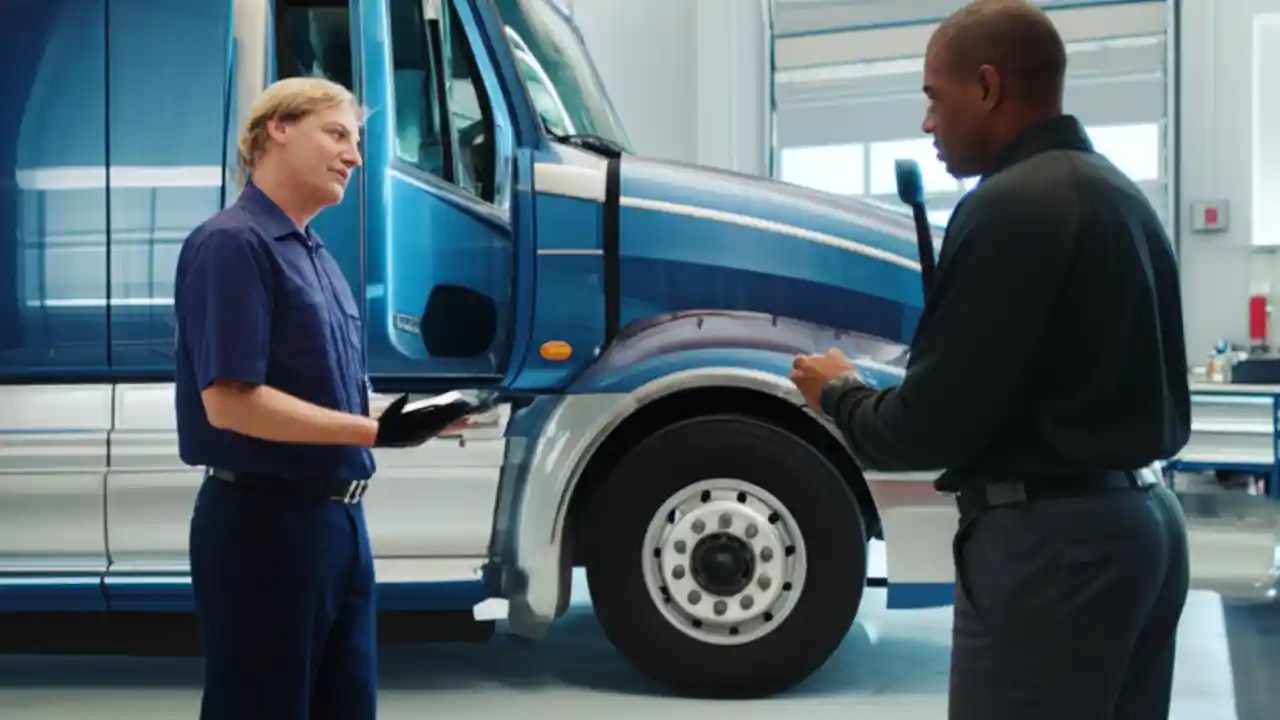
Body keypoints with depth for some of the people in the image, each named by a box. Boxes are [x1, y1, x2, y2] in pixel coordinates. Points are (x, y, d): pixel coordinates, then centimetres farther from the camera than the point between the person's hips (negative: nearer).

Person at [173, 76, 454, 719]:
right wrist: (374, 431, -22)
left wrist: (414, 414, 4)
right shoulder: (232, 243, -13)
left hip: (338, 518, 9)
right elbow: (230, 402, -21)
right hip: (263, 524, -9)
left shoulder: (315, 254, 16)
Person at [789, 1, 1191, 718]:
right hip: (1144, 515, 10)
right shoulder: (1121, 194, 14)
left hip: (1049, 534, -10)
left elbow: (930, 429, -19)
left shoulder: (1010, 205, -17)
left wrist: (840, 395, 1)